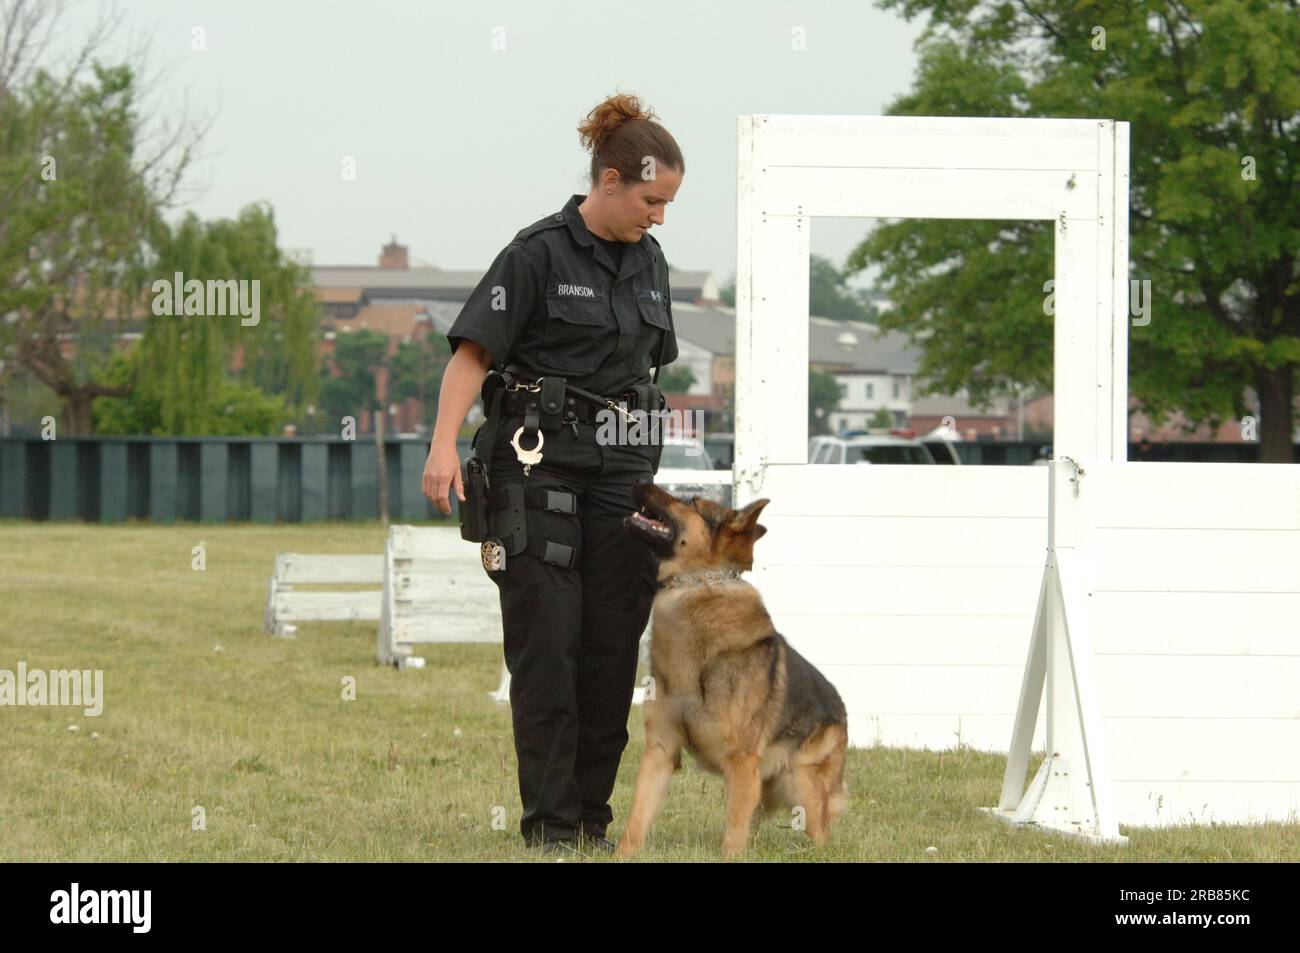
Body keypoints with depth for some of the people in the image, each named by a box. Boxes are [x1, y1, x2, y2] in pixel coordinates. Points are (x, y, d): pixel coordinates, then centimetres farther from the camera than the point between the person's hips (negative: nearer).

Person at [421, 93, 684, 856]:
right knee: (547, 639, -7)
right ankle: (551, 820, -4)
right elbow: (473, 353, -12)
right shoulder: (540, 253, -8)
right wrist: (444, 446, -23)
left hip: (622, 467, 6)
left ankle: (593, 813, 10)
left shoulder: (648, 262, 12)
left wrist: (657, 472, 21)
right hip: (541, 457, -6)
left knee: (613, 640, 3)